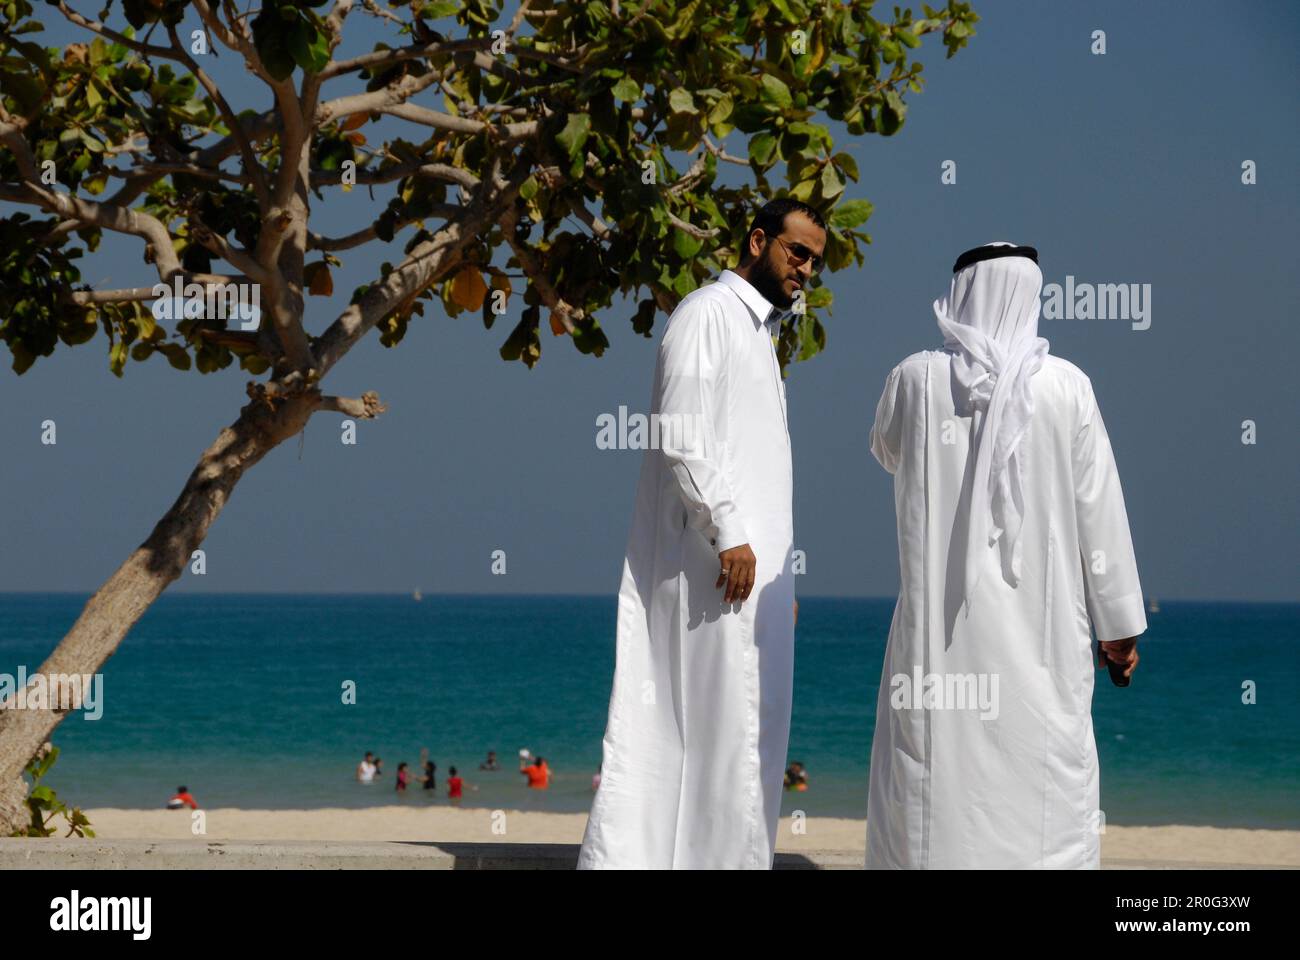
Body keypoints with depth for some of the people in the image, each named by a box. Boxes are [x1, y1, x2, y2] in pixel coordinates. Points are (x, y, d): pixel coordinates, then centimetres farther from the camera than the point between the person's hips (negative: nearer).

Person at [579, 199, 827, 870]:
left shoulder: (758, 331, 23)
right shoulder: (708, 315, -6)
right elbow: (682, 438, -16)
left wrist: (779, 568, 20)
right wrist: (729, 535, -20)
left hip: (753, 559, 10)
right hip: (714, 561, -10)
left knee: (744, 732, 7)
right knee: (719, 722, -10)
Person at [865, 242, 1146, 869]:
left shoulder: (917, 378, -3)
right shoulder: (1065, 387, -5)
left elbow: (887, 453, 19)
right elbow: (1099, 508, -1)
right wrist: (1121, 623, 6)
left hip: (941, 626, 1)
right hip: (1040, 625, 0)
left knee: (935, 779, 5)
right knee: (1042, 771, 4)